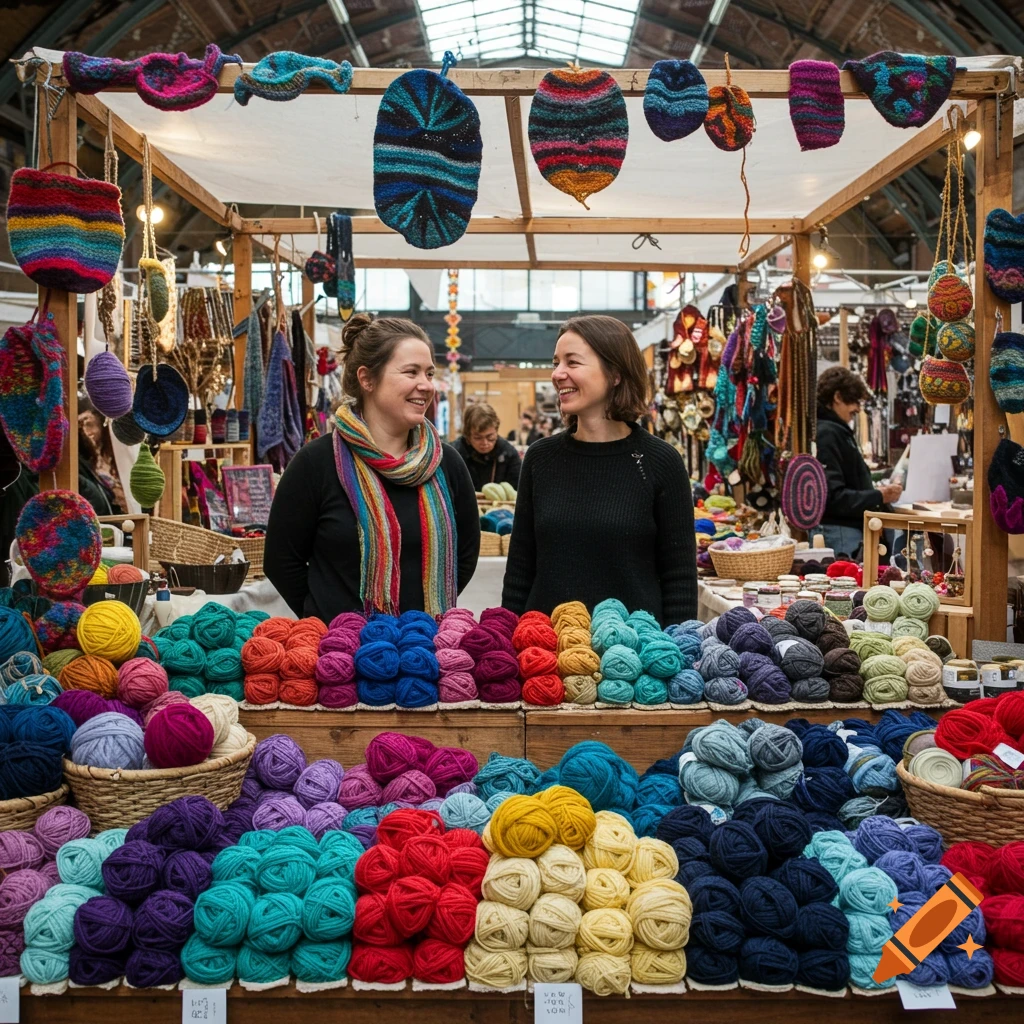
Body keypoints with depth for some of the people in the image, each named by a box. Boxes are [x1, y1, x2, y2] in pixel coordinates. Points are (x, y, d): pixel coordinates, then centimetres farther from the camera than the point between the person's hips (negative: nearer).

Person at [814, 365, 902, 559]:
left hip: (852, 528, 11)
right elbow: (832, 497, -23)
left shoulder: (838, 431, 17)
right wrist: (879, 497, -15)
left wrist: (877, 492, 9)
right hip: (837, 532, -11)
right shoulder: (825, 435, -16)